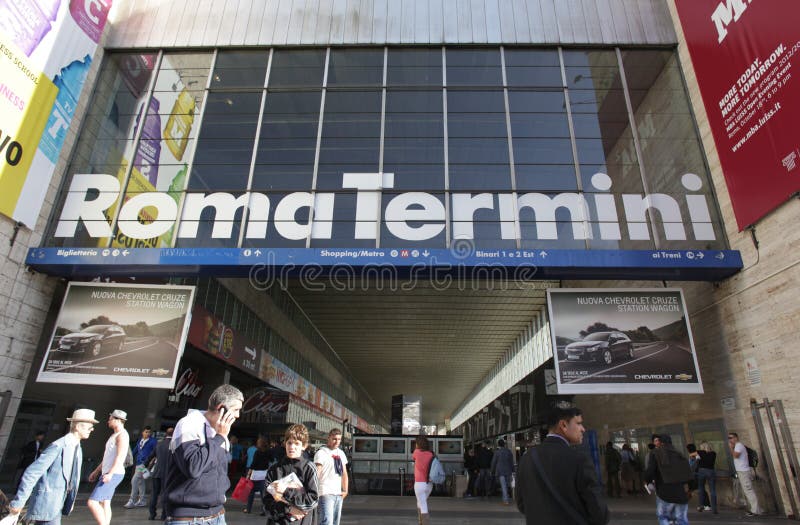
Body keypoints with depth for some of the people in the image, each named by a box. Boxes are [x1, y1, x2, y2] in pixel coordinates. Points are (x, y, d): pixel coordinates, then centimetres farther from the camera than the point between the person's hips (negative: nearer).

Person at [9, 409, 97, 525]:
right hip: (46, 504, -8)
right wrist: (18, 502, -17)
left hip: (58, 504, 8)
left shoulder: (78, 449, 9)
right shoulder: (58, 446, -20)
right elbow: (32, 472, -20)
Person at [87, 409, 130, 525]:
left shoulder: (122, 435, -14)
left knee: (92, 502, -12)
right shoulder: (115, 435, 19)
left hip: (114, 475, -10)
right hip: (107, 474, 10)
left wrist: (110, 474, -30)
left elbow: (121, 456, -24)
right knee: (104, 503, 10)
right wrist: (96, 471, 25)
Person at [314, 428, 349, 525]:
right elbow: (316, 474, -14)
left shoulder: (341, 453, 14)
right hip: (326, 493, -7)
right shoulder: (321, 453, -7)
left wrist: (345, 490, 13)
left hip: (339, 494, 7)